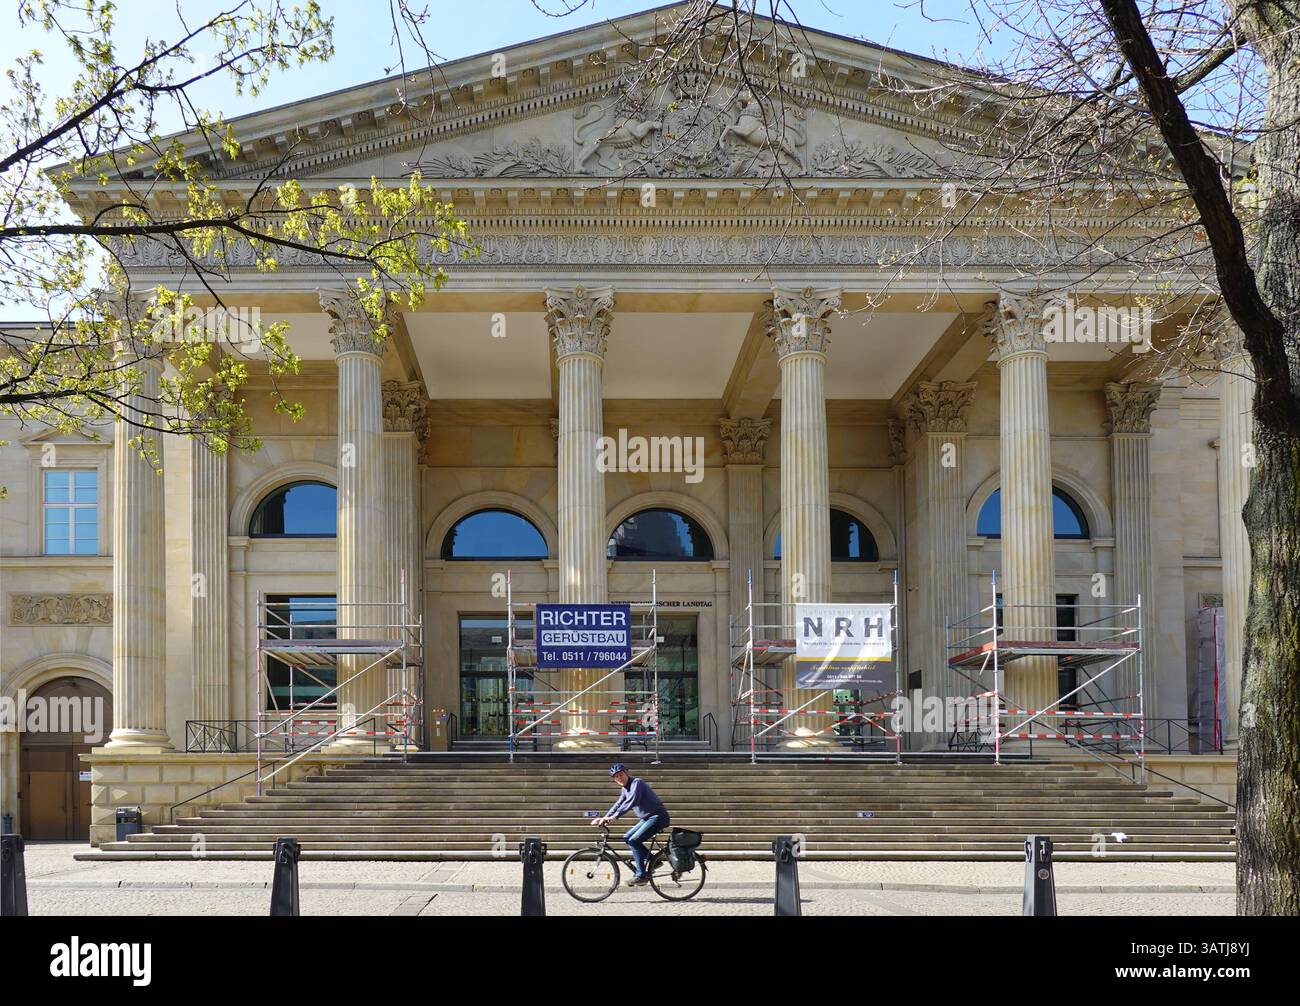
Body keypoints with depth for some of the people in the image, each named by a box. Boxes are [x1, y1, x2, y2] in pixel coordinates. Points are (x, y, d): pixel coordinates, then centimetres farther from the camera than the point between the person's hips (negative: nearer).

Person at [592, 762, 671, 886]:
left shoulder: (637, 783, -16)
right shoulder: (626, 789, 13)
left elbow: (631, 802, -29)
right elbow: (618, 805, 15)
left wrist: (614, 817, -34)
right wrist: (604, 818, 1)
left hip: (658, 817, -10)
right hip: (647, 818, 10)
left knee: (634, 841, -18)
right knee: (627, 837, 6)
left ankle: (641, 876, -13)